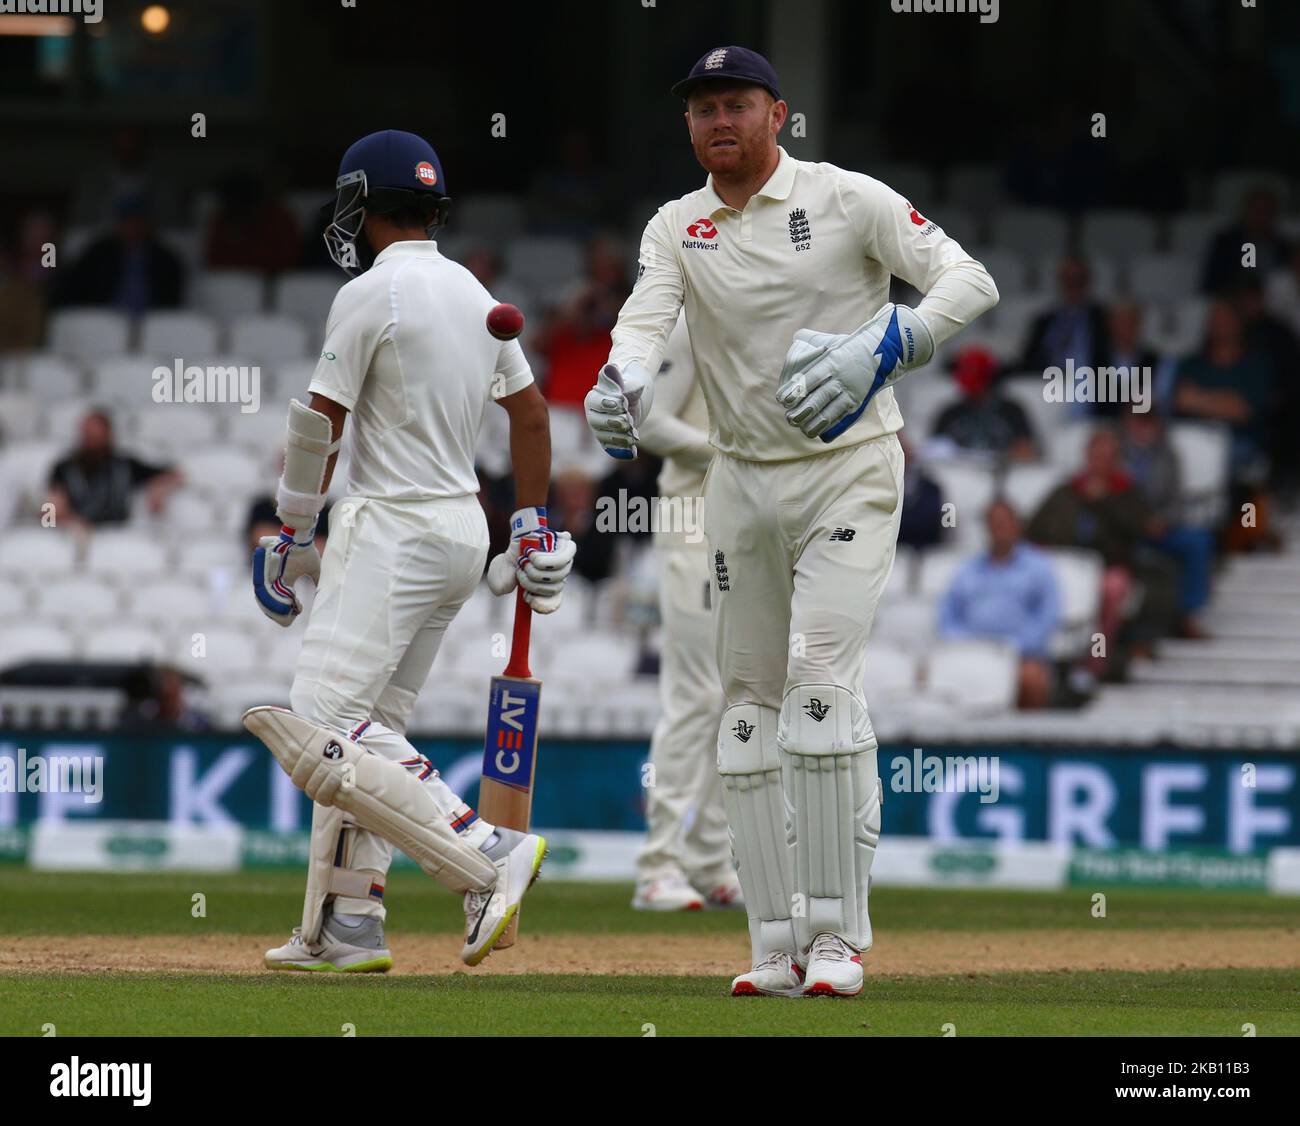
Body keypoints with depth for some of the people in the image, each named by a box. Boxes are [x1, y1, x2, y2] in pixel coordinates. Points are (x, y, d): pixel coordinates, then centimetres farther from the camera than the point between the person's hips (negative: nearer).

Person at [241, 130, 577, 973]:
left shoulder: (372, 294, -11)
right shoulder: (475, 294, 13)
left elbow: (320, 424, -10)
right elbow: (531, 409, 17)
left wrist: (292, 536, 0)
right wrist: (535, 530, 22)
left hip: (390, 529, -9)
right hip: (464, 527, 9)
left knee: (325, 732, -15)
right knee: (371, 730, 14)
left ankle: (489, 855, -25)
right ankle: (346, 928, 12)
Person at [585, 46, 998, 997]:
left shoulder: (849, 201, -6)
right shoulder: (678, 229, 6)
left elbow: (969, 280, -13)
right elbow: (646, 320, -11)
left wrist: (884, 348, -31)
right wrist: (620, 390, -34)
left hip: (849, 468, -5)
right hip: (742, 481, 5)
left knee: (822, 683, -18)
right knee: (749, 704, 5)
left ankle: (838, 935, -14)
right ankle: (779, 946, 9)